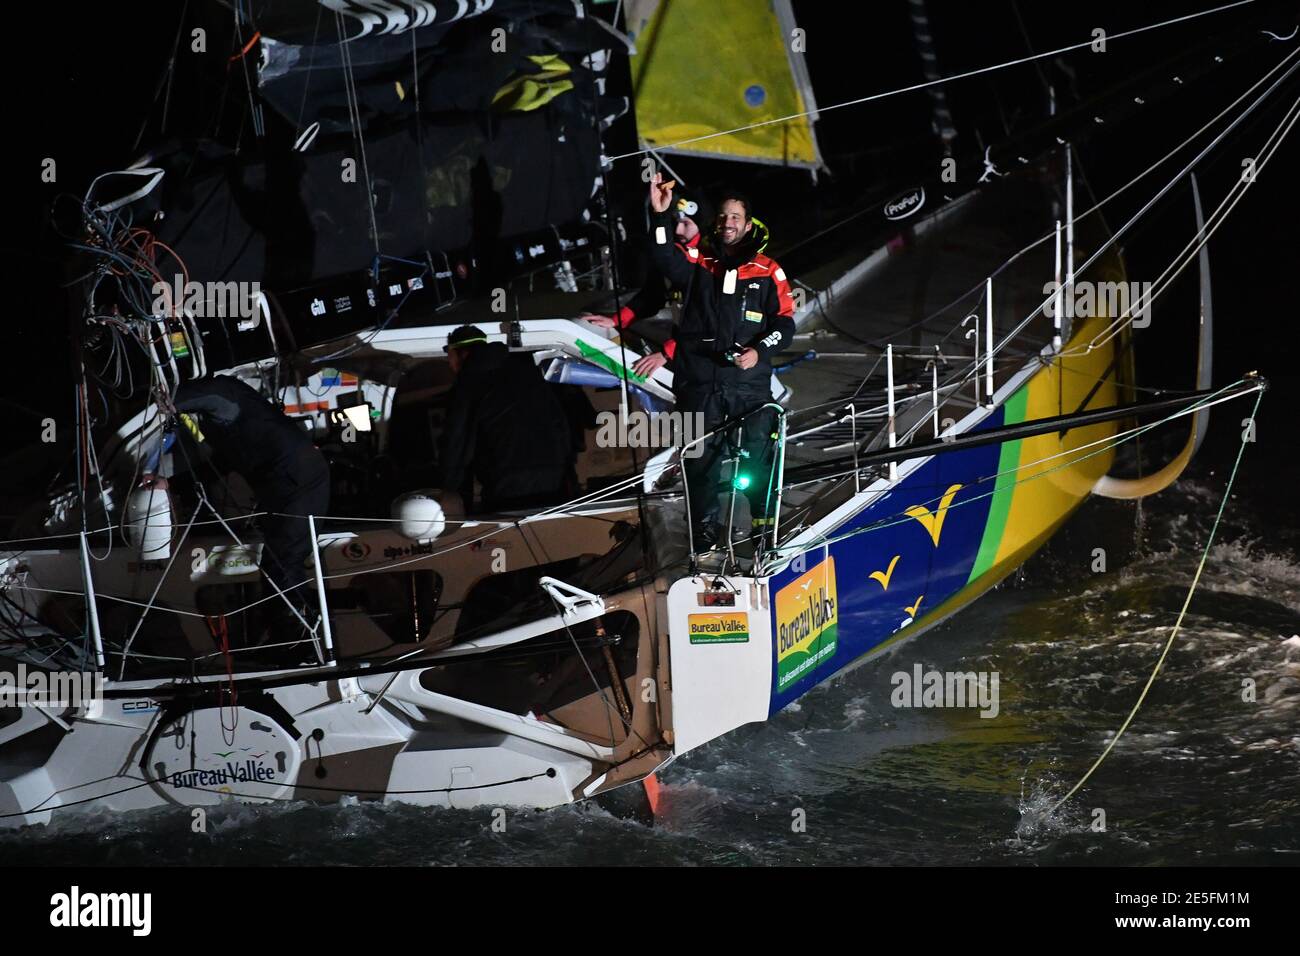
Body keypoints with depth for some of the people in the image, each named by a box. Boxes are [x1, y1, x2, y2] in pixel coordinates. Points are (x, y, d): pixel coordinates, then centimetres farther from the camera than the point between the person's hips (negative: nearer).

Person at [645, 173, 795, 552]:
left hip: (750, 381, -1)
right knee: (702, 458, 3)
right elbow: (665, 258, -13)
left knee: (758, 454, -3)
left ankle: (764, 519, 14)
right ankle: (704, 527, 15)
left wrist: (759, 351, -12)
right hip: (700, 381, 1)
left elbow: (785, 322, 6)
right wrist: (660, 215, -29)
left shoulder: (767, 271, 8)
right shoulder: (697, 261, 8)